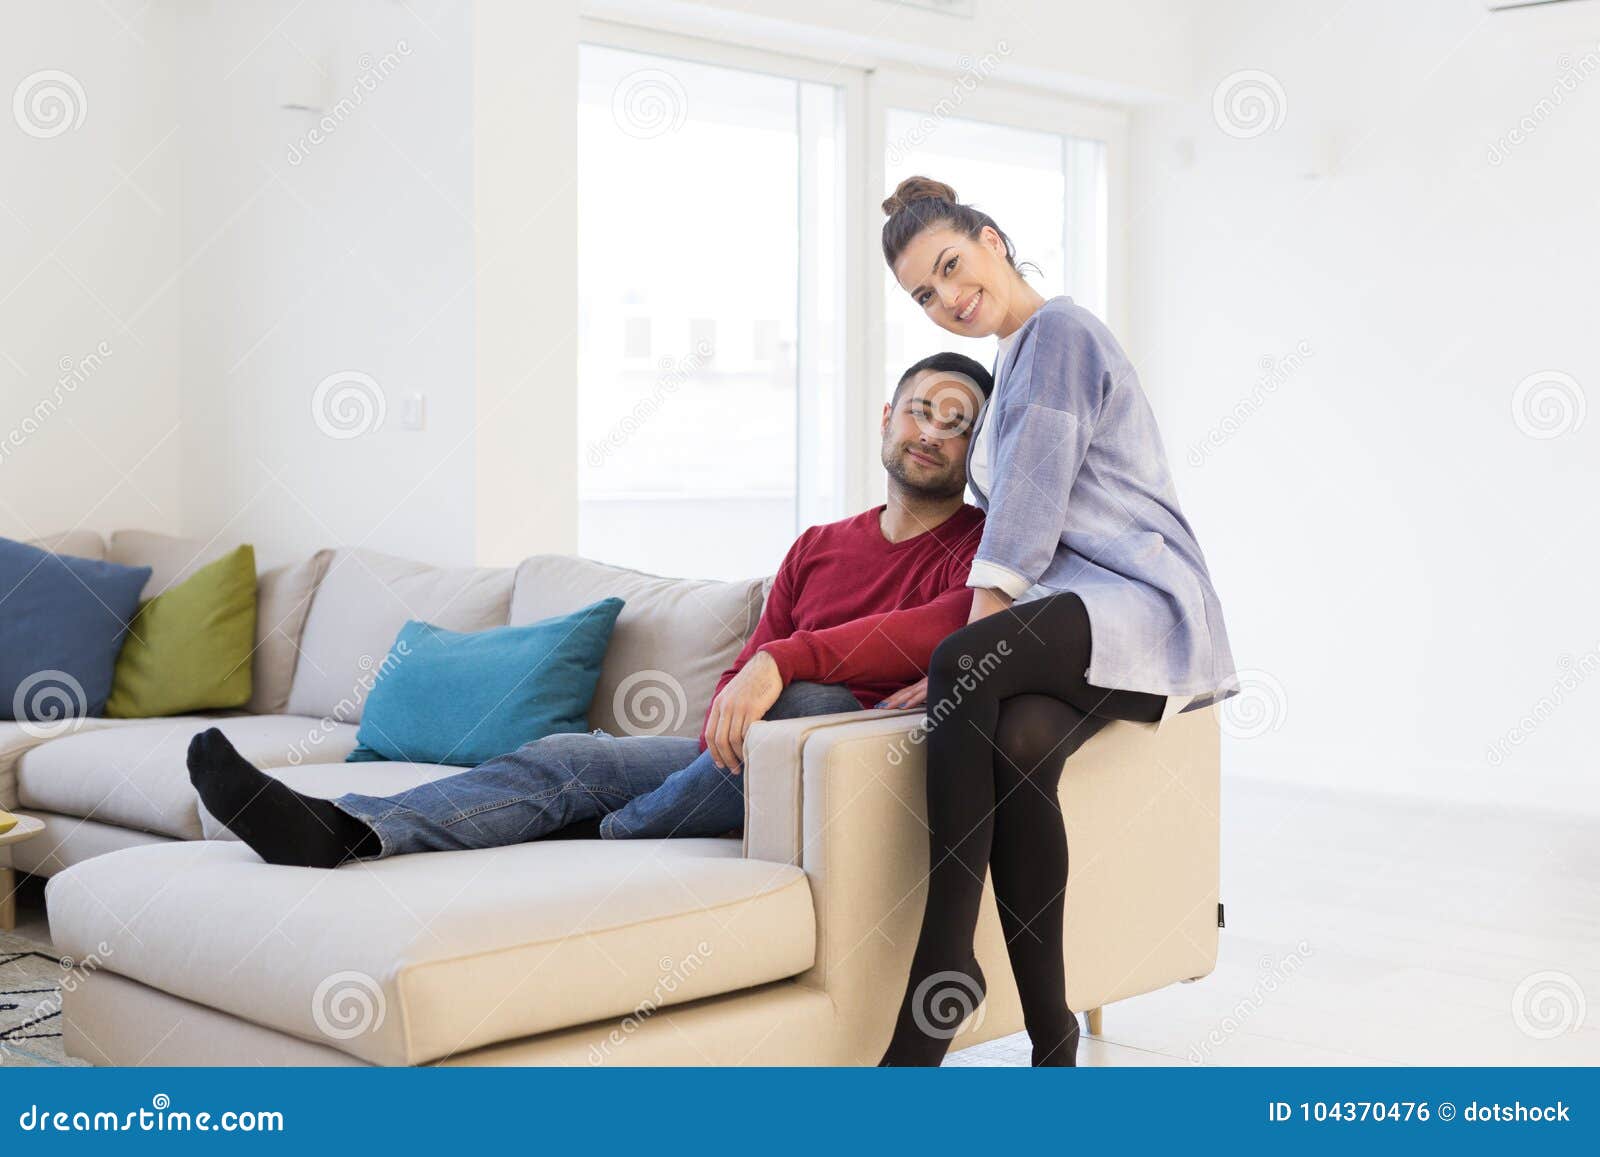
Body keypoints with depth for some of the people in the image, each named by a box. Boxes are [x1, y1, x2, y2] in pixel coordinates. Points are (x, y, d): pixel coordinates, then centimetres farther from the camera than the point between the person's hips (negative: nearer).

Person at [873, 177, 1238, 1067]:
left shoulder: (1058, 332, -1)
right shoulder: (1016, 361, 27)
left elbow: (1030, 503, -11)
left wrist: (963, 658, -15)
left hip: (1143, 603, -7)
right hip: (1067, 613, 7)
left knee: (964, 666, -35)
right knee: (1016, 742, -27)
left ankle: (943, 967, -33)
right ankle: (1052, 1044, -31)